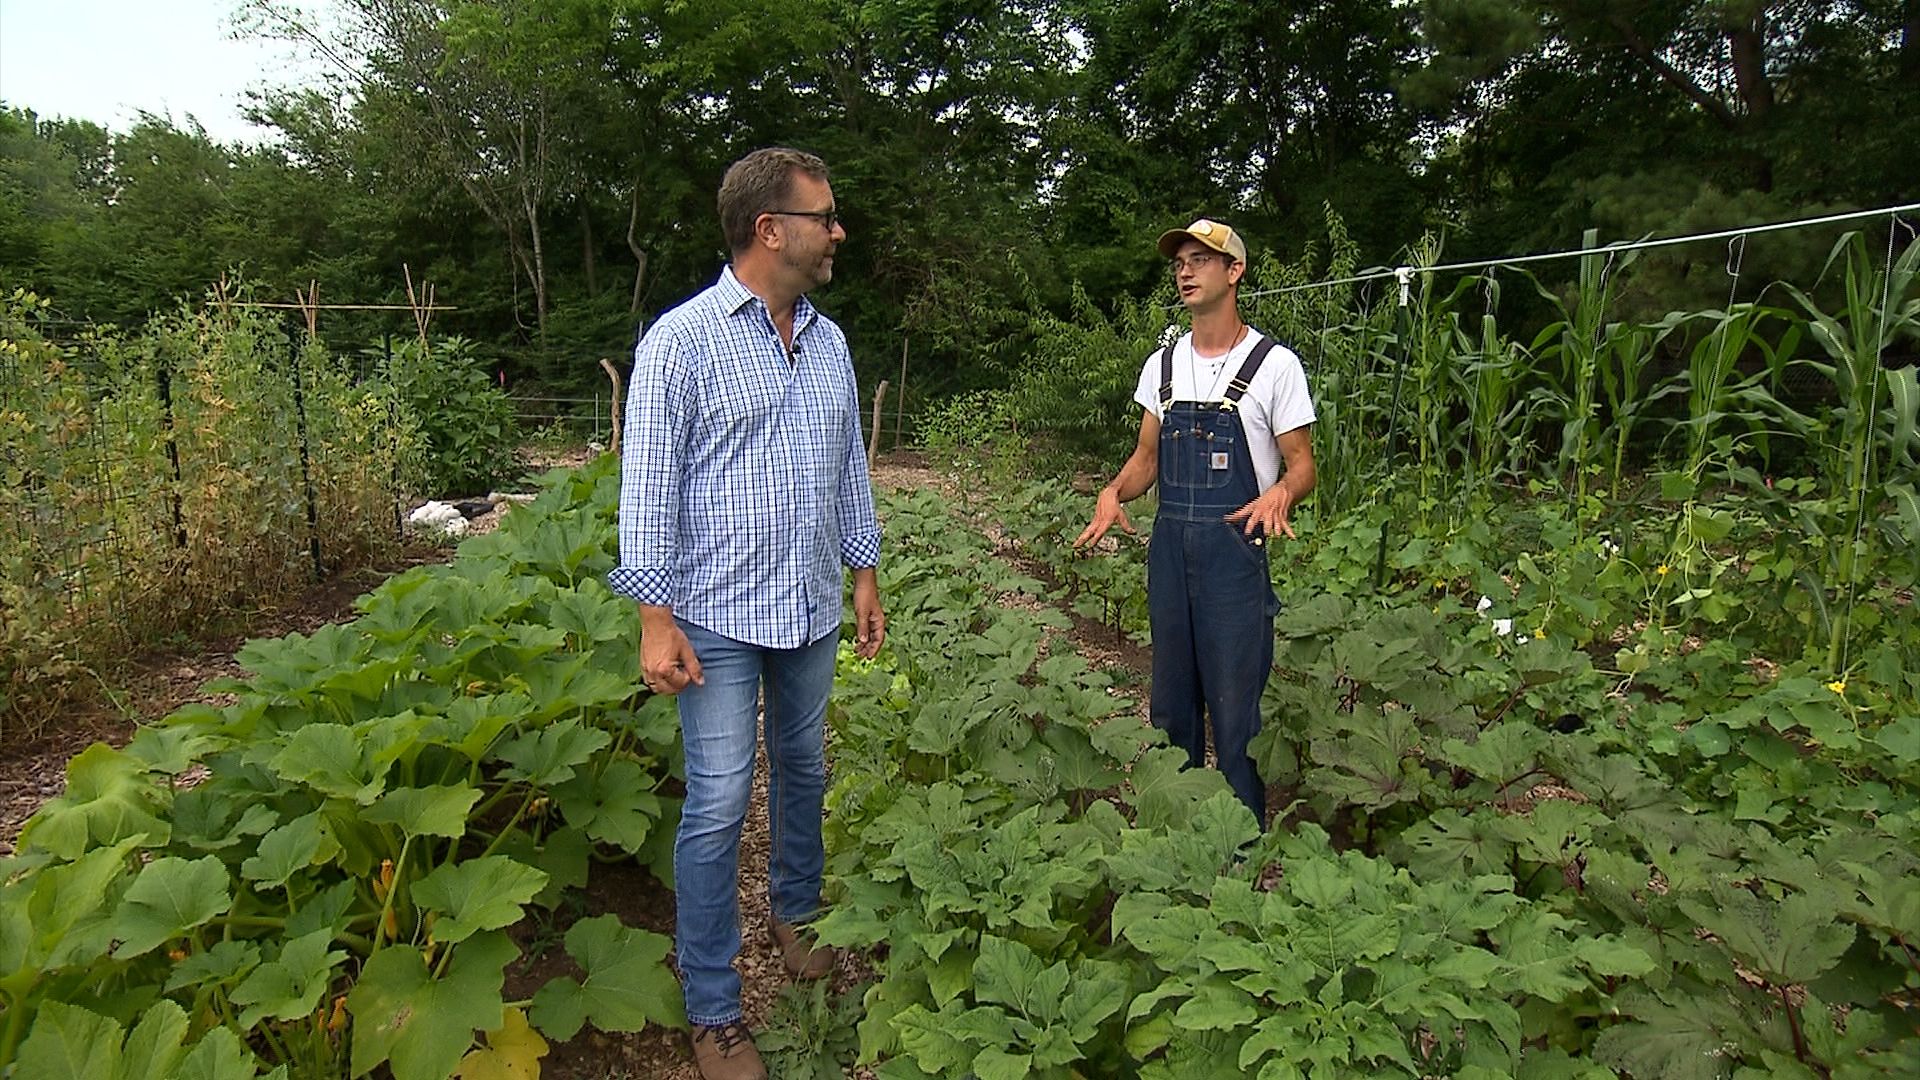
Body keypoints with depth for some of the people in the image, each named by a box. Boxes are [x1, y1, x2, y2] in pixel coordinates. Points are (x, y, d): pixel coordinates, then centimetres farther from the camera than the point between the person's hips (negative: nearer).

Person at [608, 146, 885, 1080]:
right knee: (718, 805, -1)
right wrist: (656, 618, -14)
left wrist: (863, 570, 15)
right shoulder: (682, 339, -11)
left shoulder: (829, 342, 9)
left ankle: (796, 915, 42)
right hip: (719, 617, -6)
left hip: (811, 610, 6)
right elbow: (647, 485, -11)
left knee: (802, 772, 19)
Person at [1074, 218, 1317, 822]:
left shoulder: (1274, 364, -4)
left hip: (1234, 548, -5)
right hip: (1168, 545, 6)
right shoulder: (1161, 365, 12)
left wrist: (1280, 493, -26)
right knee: (1170, 699, 14)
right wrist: (1115, 491, -6)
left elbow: (1302, 464, -3)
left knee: (1235, 703, -2)